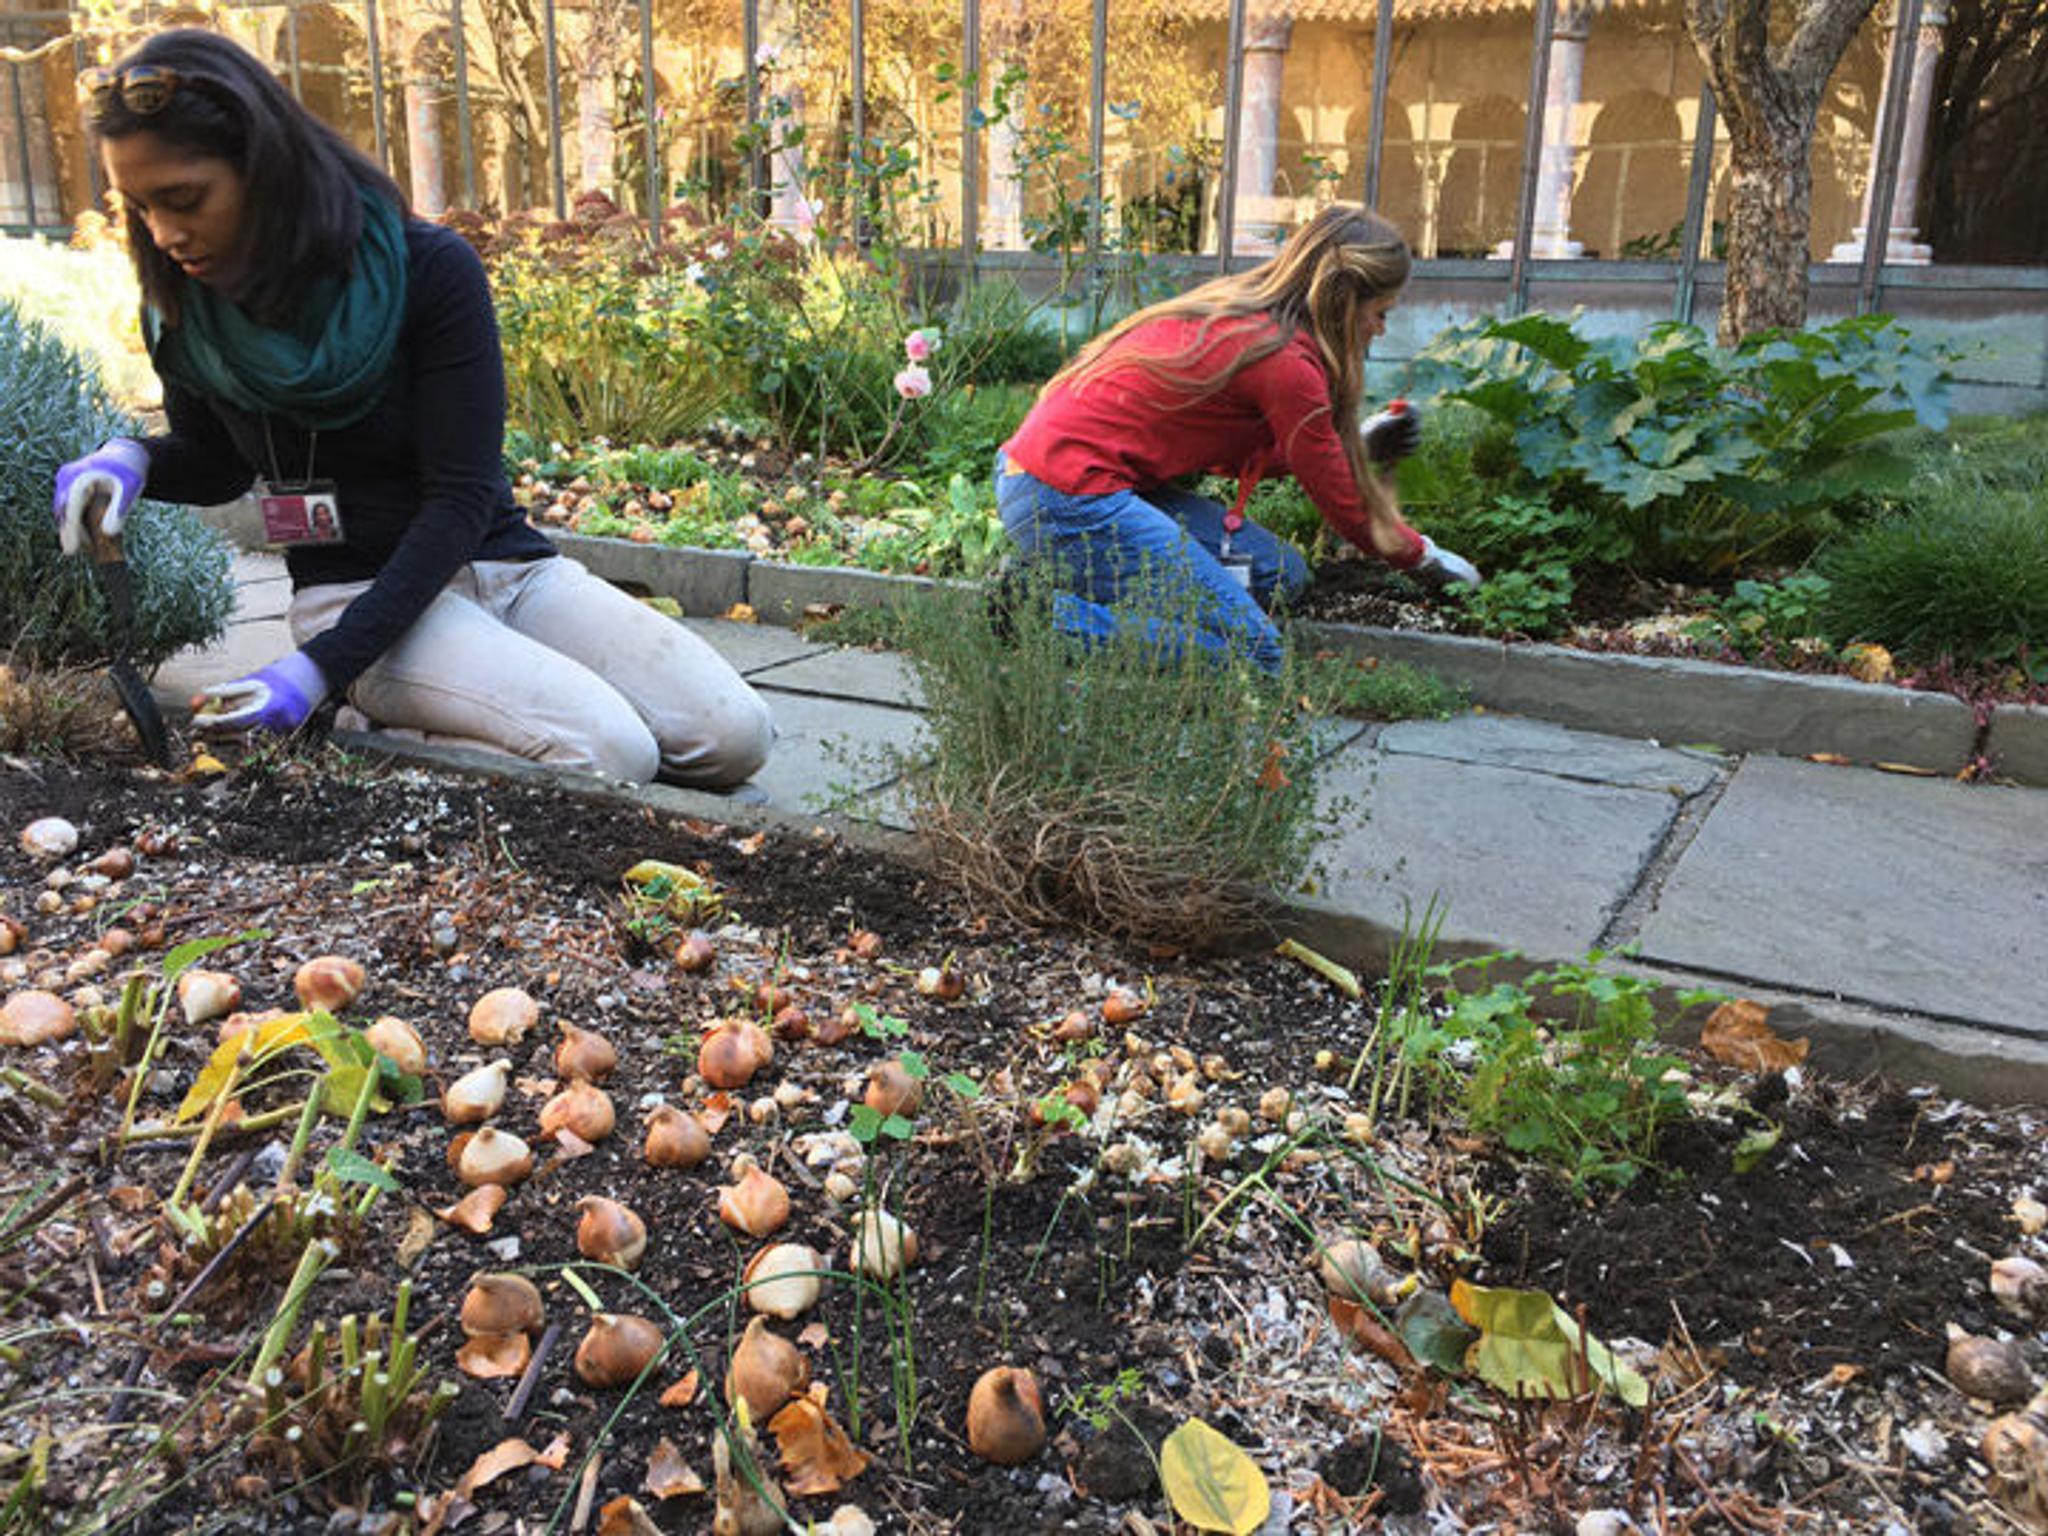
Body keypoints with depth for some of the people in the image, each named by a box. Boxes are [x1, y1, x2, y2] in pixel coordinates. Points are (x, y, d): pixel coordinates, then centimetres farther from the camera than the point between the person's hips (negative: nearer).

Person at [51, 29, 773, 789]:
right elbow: (216, 463, 17)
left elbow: (461, 498, -15)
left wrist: (324, 666, -23)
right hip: (356, 588, -1)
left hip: (507, 564, 2)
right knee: (608, 753, -29)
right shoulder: (184, 311, -1)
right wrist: (133, 458, -9)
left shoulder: (429, 269, -12)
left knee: (733, 734, -19)